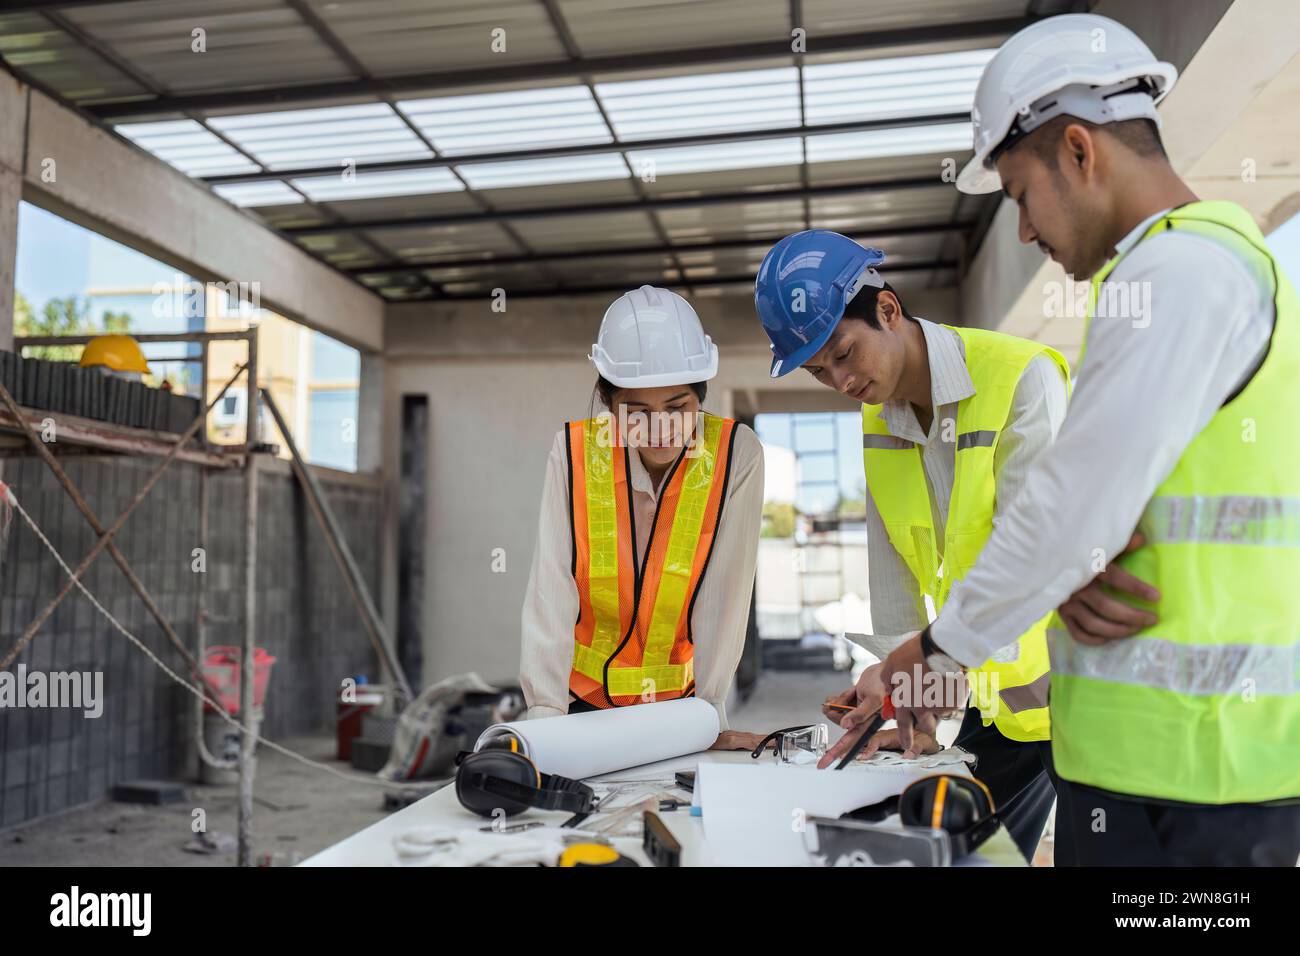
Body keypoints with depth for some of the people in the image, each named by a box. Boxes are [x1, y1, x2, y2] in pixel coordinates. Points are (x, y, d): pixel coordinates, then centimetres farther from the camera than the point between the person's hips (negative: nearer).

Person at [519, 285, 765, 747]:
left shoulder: (735, 454, -12)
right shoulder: (575, 452, -10)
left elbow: (725, 597, -13)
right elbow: (550, 592, -14)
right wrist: (545, 716, -21)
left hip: (682, 700, 0)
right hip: (585, 697, 1)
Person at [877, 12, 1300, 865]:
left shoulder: (1181, 269, -15)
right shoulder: (1221, 257, 17)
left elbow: (1074, 509, -20)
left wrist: (941, 648, -7)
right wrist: (1080, 587, 3)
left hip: (1176, 761, -9)